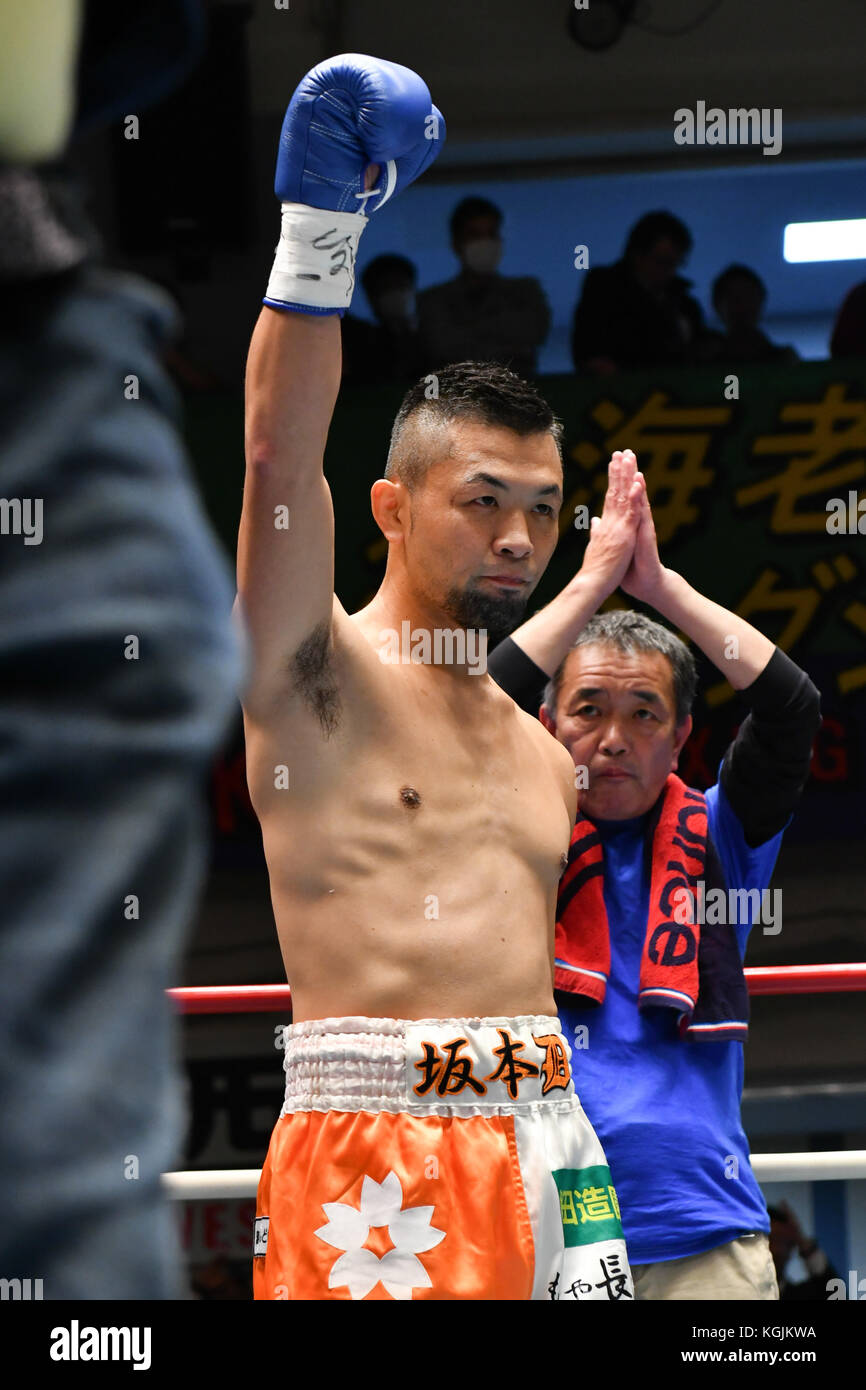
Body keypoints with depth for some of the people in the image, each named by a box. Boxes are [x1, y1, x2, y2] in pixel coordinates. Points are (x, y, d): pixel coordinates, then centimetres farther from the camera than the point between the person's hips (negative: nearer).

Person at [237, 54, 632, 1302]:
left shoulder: (544, 760, 22)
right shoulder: (313, 671, 4)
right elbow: (279, 457, -10)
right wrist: (321, 224, -17)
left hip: (536, 1154, 6)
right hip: (367, 1158, -6)